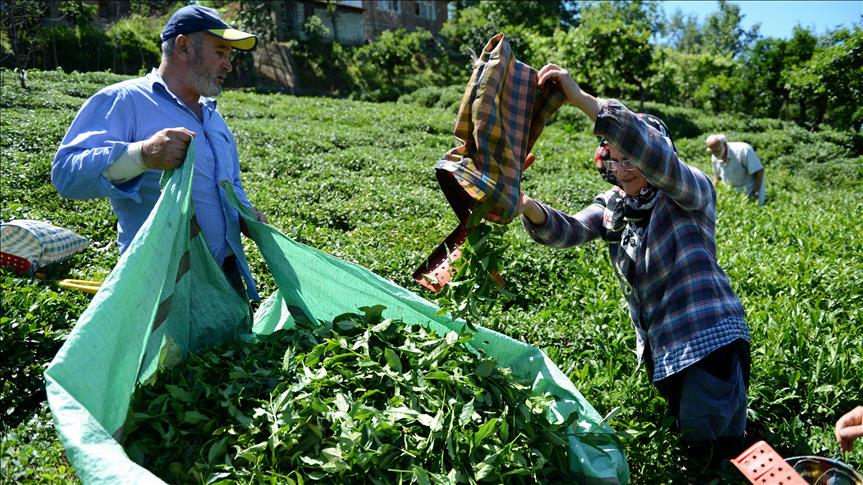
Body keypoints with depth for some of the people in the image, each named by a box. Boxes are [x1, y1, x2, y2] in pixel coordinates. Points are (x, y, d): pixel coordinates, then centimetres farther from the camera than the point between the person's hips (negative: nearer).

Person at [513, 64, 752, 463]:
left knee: (719, 450, -3)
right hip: (659, 348, 6)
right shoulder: (613, 206, 6)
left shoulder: (690, 192, -13)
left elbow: (653, 153, -32)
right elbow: (569, 230, -9)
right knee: (687, 435, 20)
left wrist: (581, 98, -41)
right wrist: (529, 208, -32)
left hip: (711, 337, -6)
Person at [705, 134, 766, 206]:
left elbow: (759, 172, -20)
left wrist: (755, 193, -22)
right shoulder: (715, 157, -4)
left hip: (750, 191, -6)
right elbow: (717, 176, 15)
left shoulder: (743, 150, -22)